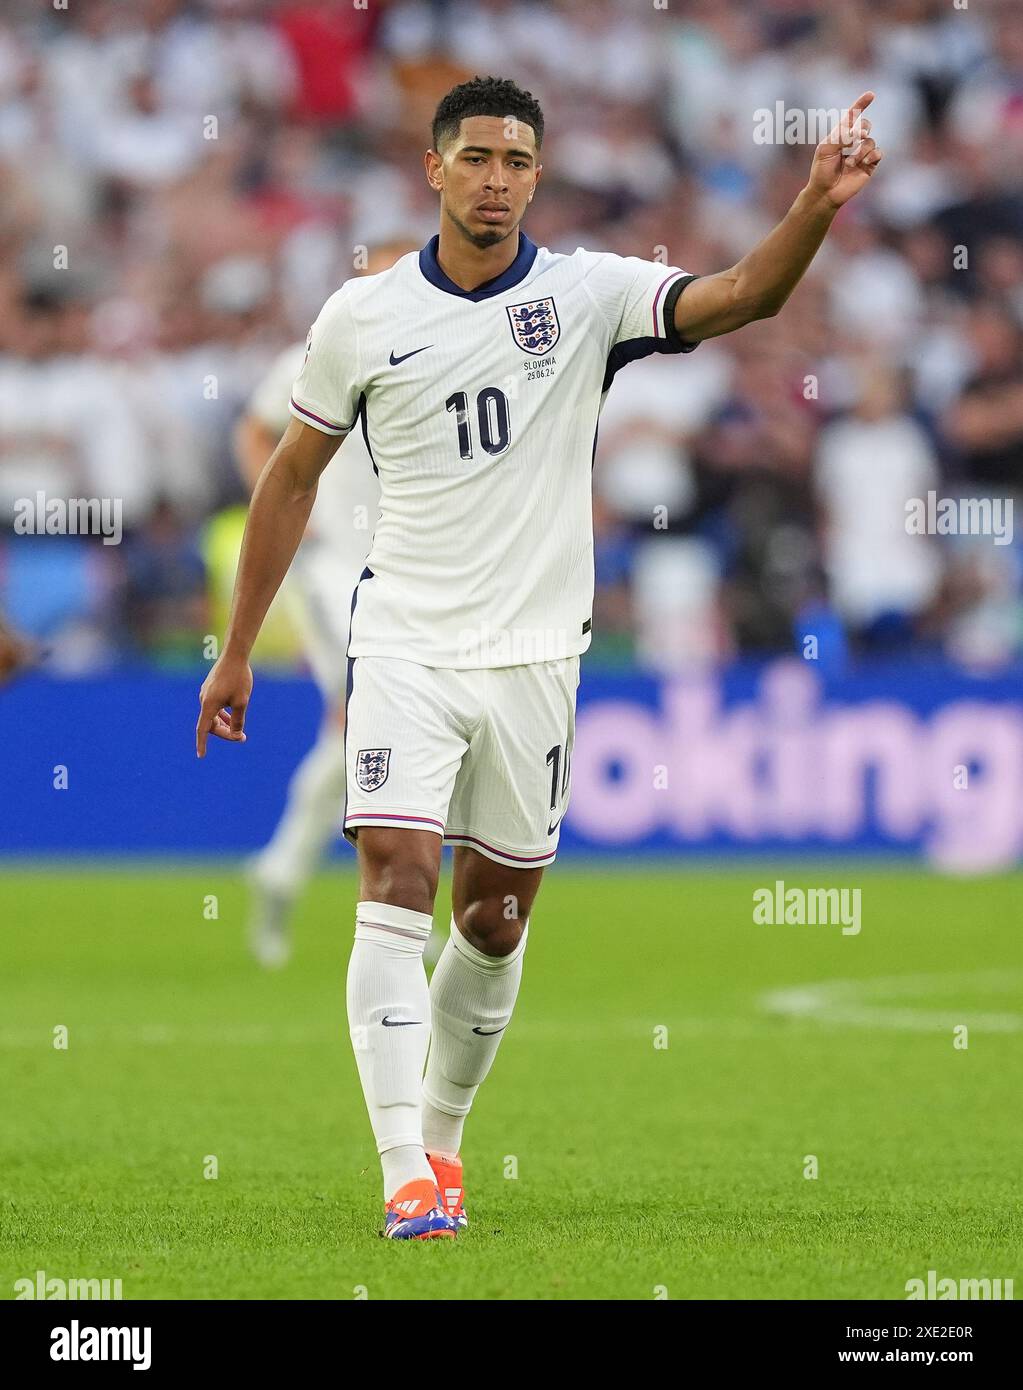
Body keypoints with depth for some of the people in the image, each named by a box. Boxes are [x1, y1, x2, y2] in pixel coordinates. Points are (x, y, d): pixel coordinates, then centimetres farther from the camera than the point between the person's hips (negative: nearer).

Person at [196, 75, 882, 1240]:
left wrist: (816, 206, -35)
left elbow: (742, 295, -16)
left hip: (533, 653, 1)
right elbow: (293, 478, 9)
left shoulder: (588, 294, -2)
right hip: (404, 647, -1)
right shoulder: (363, 316, -1)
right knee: (397, 878, -16)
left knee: (496, 918, 9)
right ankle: (406, 1177, -19)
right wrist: (235, 653, 10)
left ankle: (441, 1133, 30)